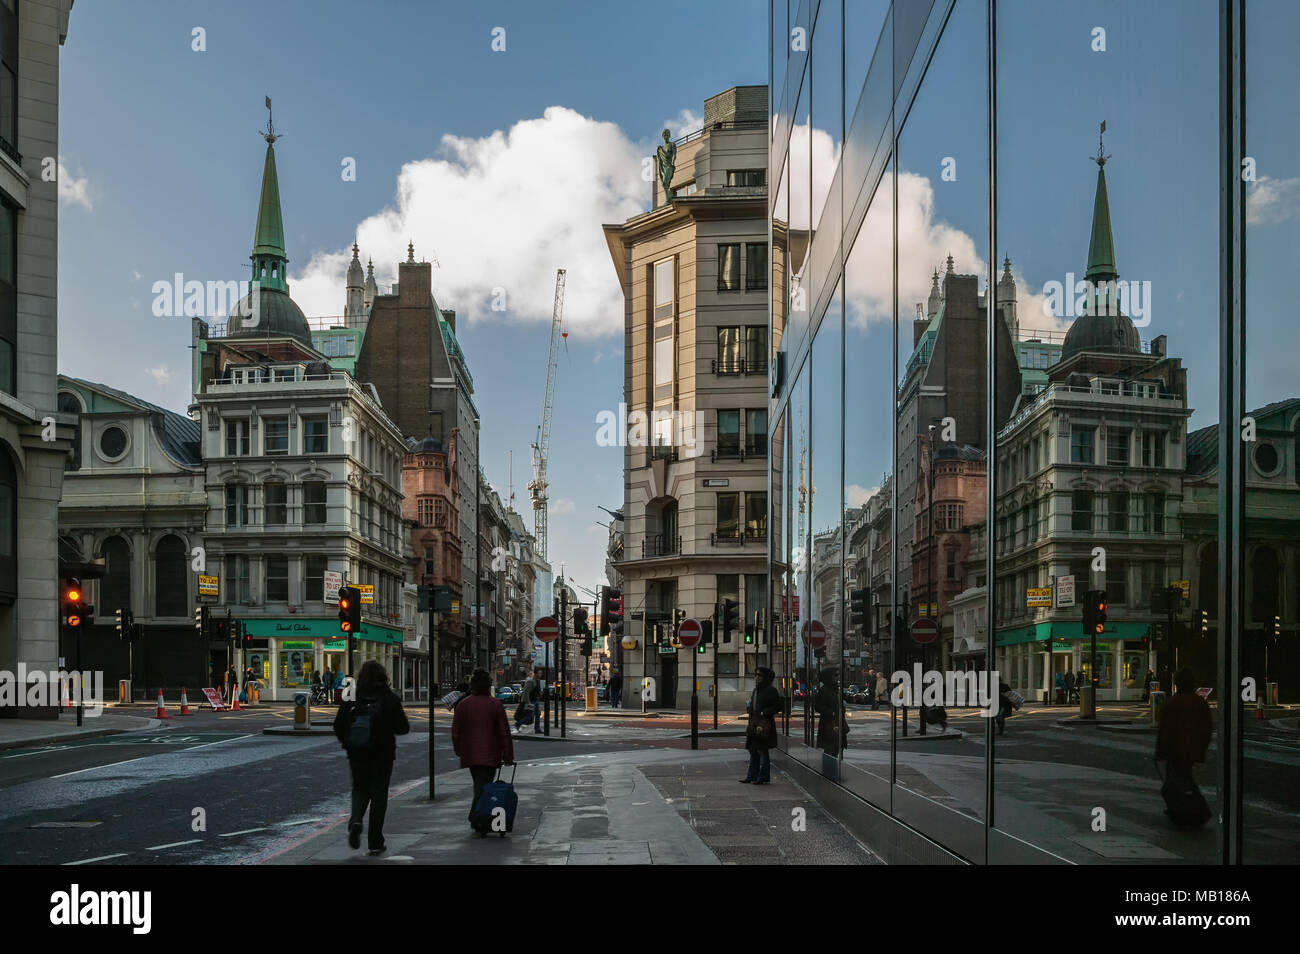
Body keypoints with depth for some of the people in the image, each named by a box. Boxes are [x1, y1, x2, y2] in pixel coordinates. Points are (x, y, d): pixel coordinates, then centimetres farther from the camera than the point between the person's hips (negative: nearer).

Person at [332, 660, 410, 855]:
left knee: (360, 789, 19)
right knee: (379, 795, 8)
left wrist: (347, 742, 14)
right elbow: (403, 728, -7)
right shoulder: (390, 699, -9)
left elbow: (338, 725, -2)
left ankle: (355, 821, -9)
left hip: (357, 754, 1)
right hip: (382, 755, -1)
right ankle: (375, 843, 9)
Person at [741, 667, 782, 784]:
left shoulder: (771, 690, -10)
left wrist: (763, 713, -16)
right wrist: (749, 707, 5)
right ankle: (752, 776, 19)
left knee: (763, 751, -3)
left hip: (764, 724, -9)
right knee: (753, 750, 12)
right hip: (754, 724, 9)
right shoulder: (755, 690, 16)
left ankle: (764, 778, 3)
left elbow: (778, 706, -12)